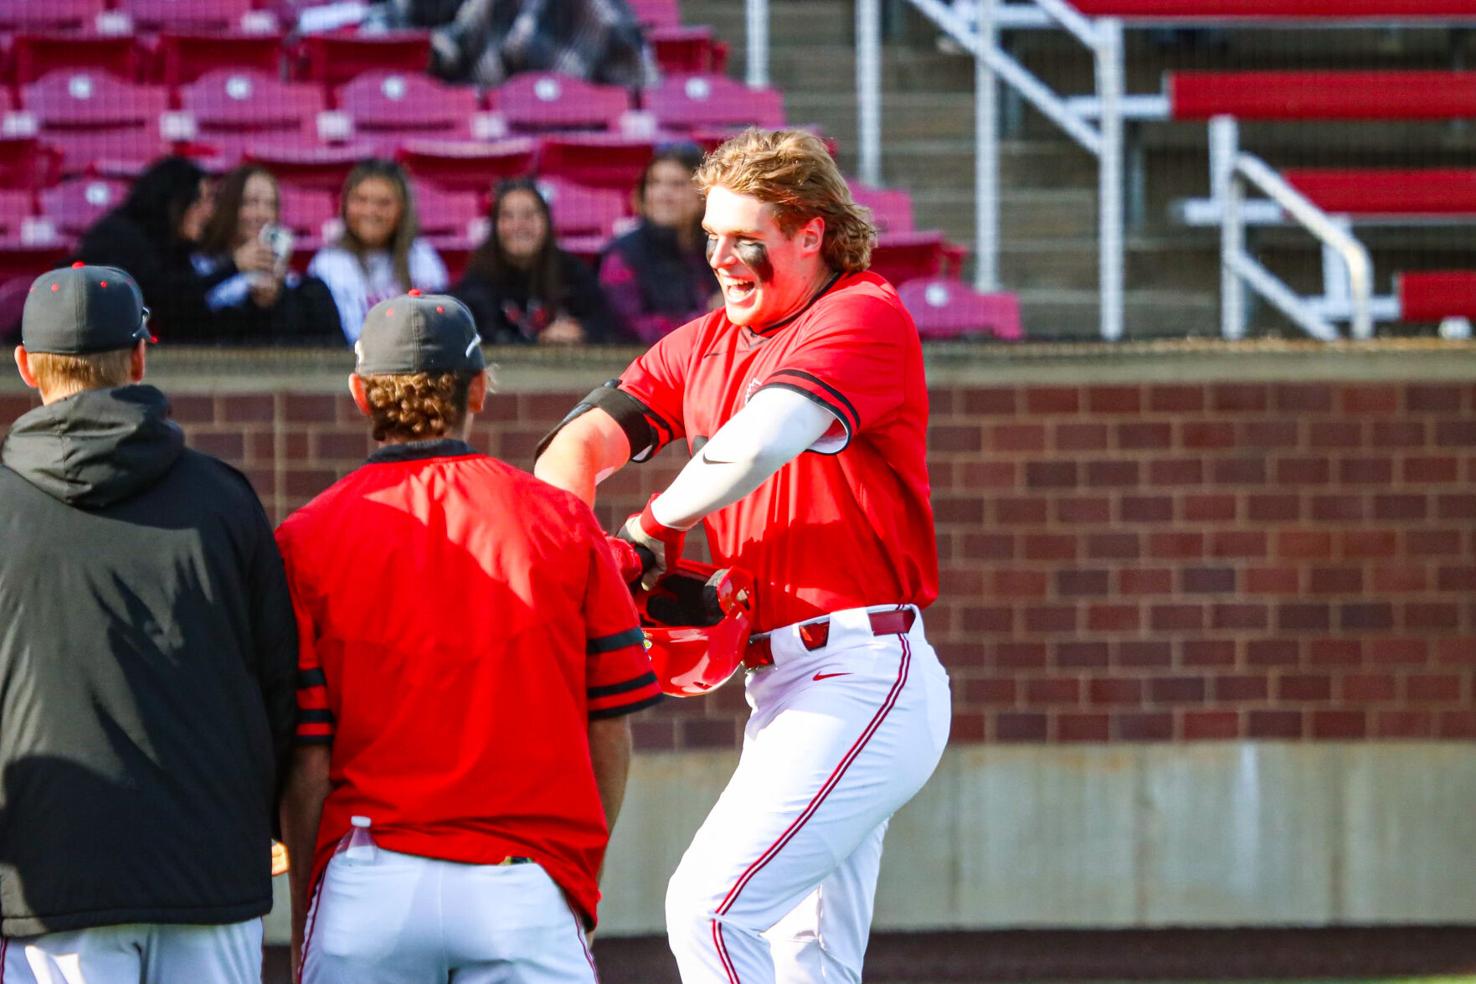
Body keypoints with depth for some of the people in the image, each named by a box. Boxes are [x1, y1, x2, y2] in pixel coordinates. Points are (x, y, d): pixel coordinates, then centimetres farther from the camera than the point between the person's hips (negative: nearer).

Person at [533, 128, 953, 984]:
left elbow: (758, 446, -25)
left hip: (861, 679, -9)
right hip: (780, 688, 9)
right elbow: (588, 439, 6)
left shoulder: (866, 318, -9)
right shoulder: (705, 346, 17)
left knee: (710, 907, -20)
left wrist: (651, 526, -12)